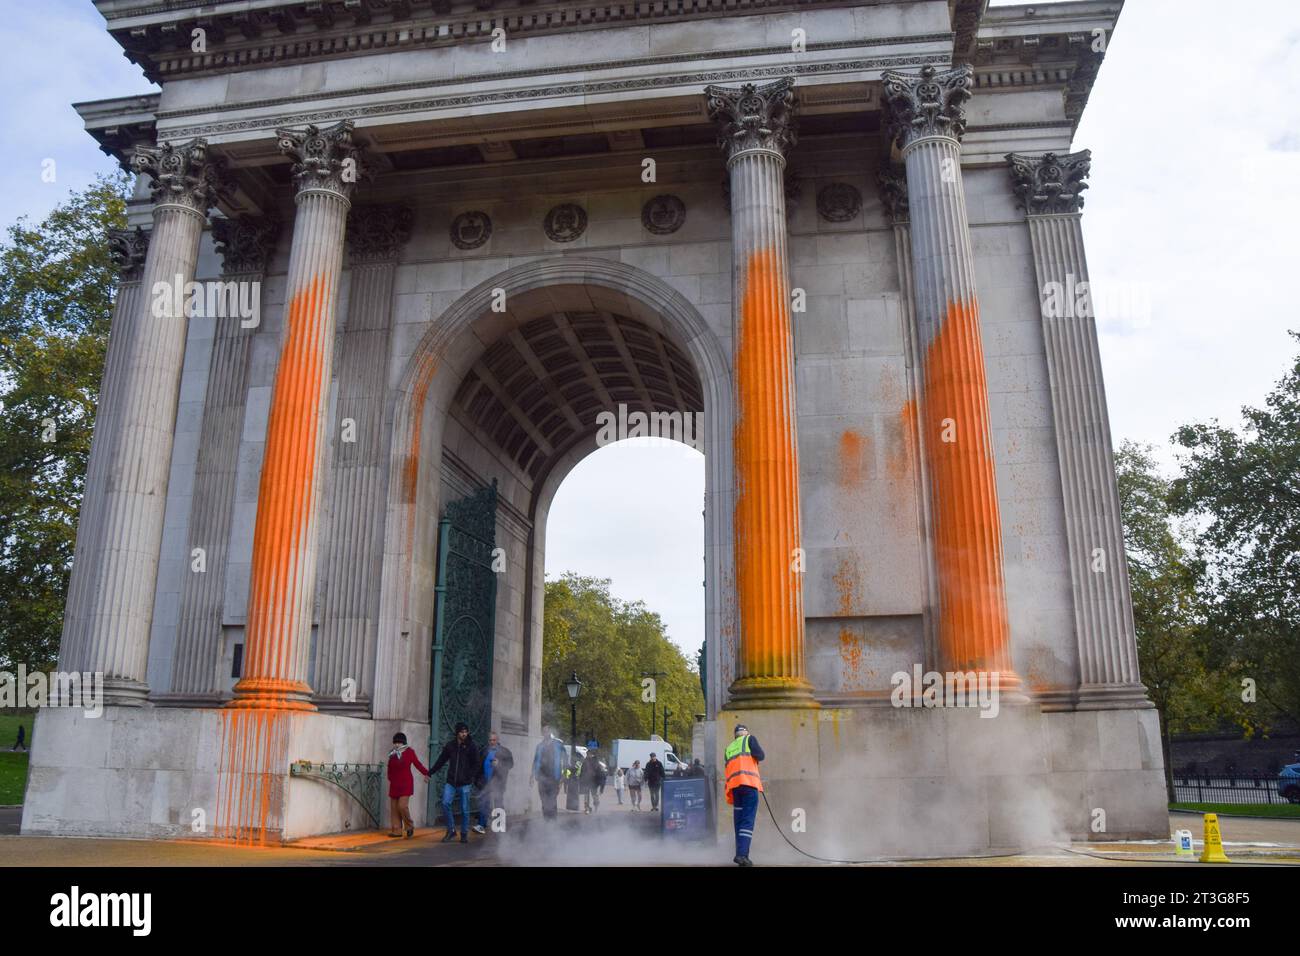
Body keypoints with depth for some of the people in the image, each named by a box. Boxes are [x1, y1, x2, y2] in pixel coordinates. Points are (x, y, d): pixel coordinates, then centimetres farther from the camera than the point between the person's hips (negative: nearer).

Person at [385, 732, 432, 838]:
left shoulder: (409, 752, -3)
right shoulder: (392, 754, 9)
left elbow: (417, 764, -4)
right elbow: (390, 768, 17)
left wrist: (427, 773, -12)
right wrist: (390, 779, 10)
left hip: (406, 784, -5)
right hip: (394, 785, 5)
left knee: (402, 806, -14)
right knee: (394, 807, 2)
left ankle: (410, 827, 5)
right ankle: (396, 830, 9)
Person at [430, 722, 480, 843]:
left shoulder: (472, 746, -1)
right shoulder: (450, 745, 6)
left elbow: (475, 764, -2)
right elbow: (441, 761, 15)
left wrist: (472, 777, -16)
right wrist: (430, 772, 14)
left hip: (464, 783, -2)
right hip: (451, 781, 2)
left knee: (464, 809, 2)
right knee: (445, 803, -11)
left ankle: (464, 834, 16)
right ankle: (451, 831, 4)